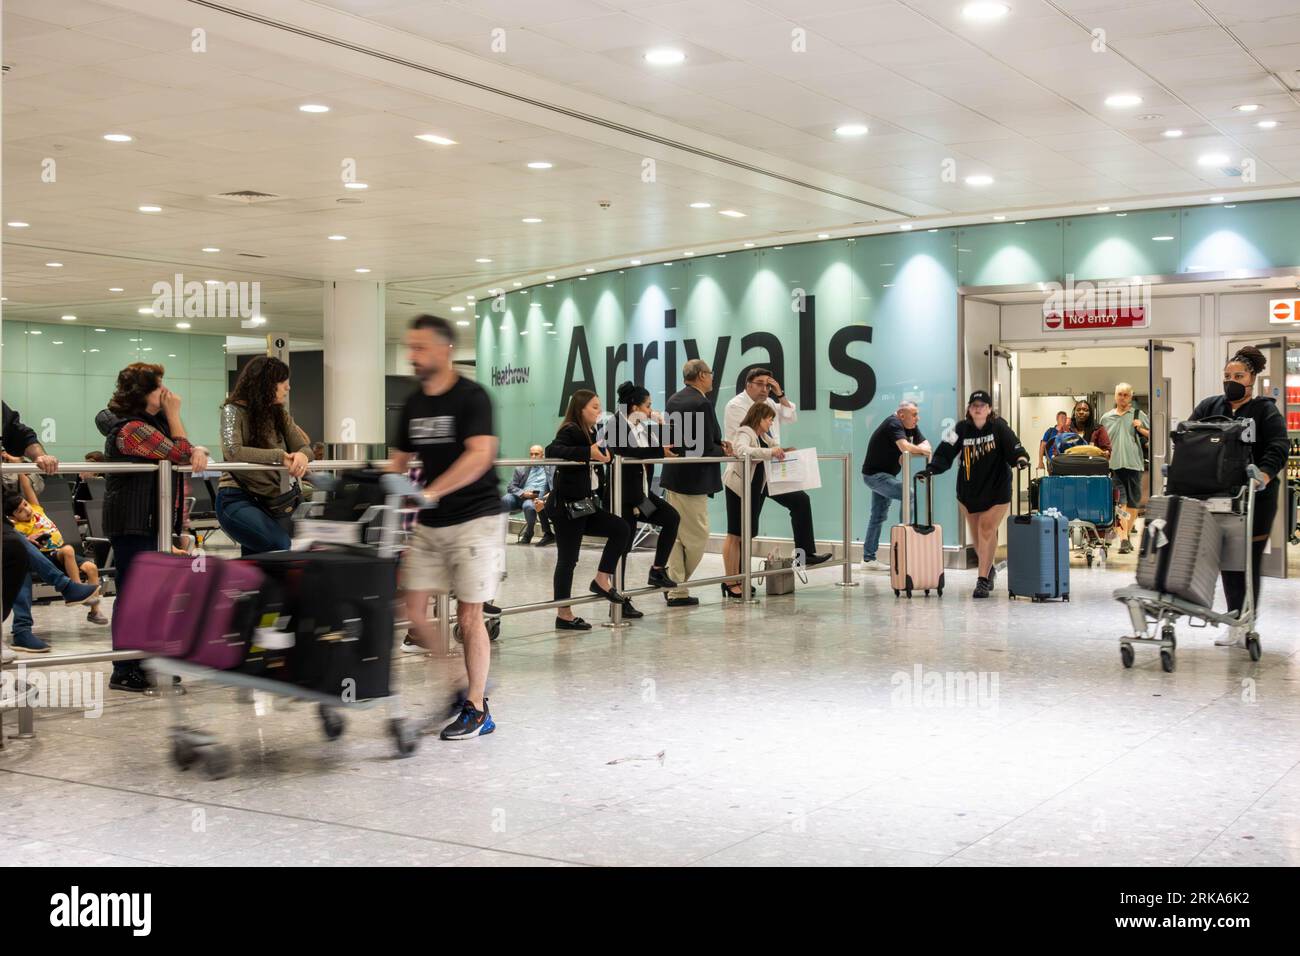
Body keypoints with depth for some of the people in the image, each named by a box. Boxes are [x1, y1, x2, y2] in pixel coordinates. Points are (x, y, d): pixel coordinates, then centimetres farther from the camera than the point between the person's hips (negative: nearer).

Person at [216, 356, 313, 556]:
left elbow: (305, 447, 3)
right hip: (237, 499, -7)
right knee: (283, 545, -26)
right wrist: (279, 456, -31)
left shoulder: (280, 414, 10)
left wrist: (301, 455, -22)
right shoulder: (234, 411, -10)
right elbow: (232, 451, -26)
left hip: (270, 501, 7)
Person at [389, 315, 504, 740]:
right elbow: (399, 460, 17)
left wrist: (432, 491, -31)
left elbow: (481, 454, -24)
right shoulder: (413, 404, 10)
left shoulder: (471, 396, -11)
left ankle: (477, 710, 9)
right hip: (429, 523, 7)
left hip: (474, 518, -7)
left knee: (469, 615, -3)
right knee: (412, 612, 2)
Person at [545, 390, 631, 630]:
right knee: (567, 559, -2)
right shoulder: (569, 432, -14)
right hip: (566, 507, -9)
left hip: (585, 505, 9)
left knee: (620, 529, 3)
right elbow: (552, 451, -33)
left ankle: (602, 580, 9)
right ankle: (563, 615, 7)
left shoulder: (591, 433, 12)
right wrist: (588, 452, -38)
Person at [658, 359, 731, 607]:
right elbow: (706, 449, -20)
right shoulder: (702, 403, -17)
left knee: (676, 535, 13)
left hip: (673, 475, 9)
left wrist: (718, 445, 13)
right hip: (692, 479, -9)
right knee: (697, 537, 3)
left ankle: (675, 589, 16)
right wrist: (723, 451, 1)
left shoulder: (673, 400, 9)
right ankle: (676, 586, 8)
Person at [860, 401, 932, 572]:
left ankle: (868, 559, 19)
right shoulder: (894, 424, -21)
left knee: (878, 517, 12)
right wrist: (922, 450, -20)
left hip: (885, 475, 10)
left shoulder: (912, 427, 7)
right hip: (875, 475, -10)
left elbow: (926, 445, 0)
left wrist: (917, 450, -20)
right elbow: (905, 447, -34)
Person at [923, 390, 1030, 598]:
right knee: (976, 535, 10)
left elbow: (1013, 447, -16)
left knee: (987, 530, -13)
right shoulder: (962, 429, -3)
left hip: (996, 490, -3)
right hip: (968, 491, 3)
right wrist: (931, 470, -20)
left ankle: (983, 580, -8)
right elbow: (945, 452, -7)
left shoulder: (999, 427, -9)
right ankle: (988, 570, 34)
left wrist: (1021, 457, -37)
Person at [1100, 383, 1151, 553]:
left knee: (1133, 503, 8)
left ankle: (1127, 534, 23)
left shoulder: (1138, 415, 9)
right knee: (1120, 502, -10)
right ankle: (1124, 539, -16)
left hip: (1134, 464, 0)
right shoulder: (1106, 418, 12)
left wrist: (1140, 429, -7)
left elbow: (1153, 435, 8)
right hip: (1115, 464, 0)